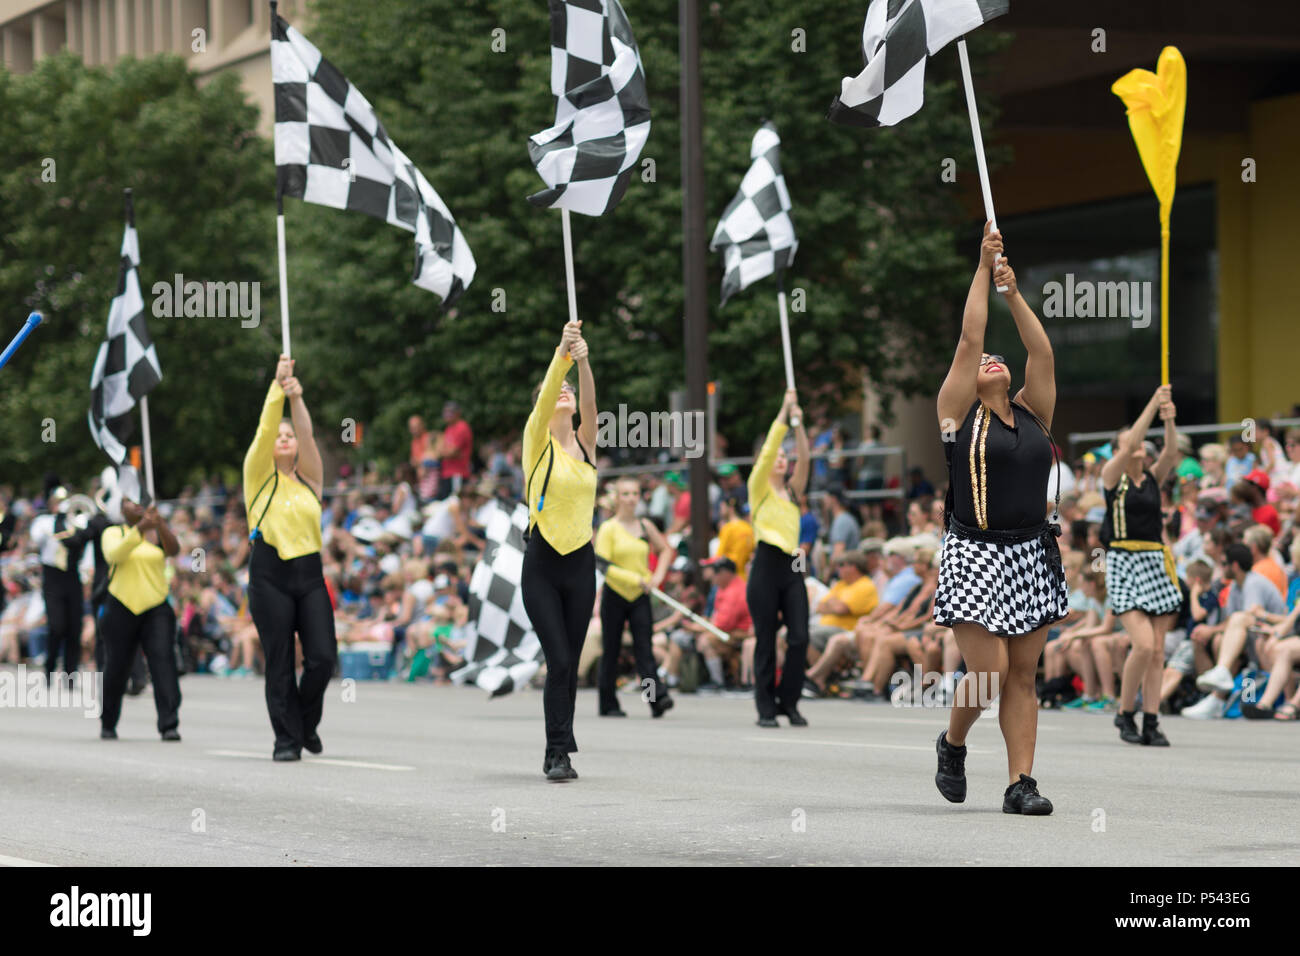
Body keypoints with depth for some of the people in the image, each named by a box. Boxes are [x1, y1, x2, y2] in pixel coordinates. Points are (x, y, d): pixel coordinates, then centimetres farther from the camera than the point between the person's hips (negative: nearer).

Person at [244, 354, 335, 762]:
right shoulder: (259, 475, 7)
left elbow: (306, 433, -2)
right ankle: (287, 737, 6)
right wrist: (277, 386, -13)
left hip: (309, 574, 2)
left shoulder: (310, 477, 13)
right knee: (279, 663, -3)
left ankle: (306, 721, 17)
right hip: (269, 573, -2)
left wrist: (297, 397, -17)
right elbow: (265, 429, -7)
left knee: (323, 658, -7)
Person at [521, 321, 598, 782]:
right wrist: (560, 356, -32)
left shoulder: (585, 442, 8)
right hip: (542, 563, -4)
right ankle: (559, 753, -8)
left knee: (570, 662, 7)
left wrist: (583, 362, -26)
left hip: (580, 562, 4)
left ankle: (558, 752, 16)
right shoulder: (537, 441, -2)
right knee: (558, 660, -12)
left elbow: (589, 403, -10)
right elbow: (545, 398, -18)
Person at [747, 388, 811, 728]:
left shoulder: (793, 491, 17)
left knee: (799, 638, -6)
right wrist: (783, 413, -8)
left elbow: (803, 457, 3)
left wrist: (799, 424, -7)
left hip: (792, 567, 4)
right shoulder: (758, 487, 5)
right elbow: (768, 451, -7)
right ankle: (766, 708, 5)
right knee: (766, 640, -1)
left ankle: (789, 702, 6)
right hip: (766, 564, -4)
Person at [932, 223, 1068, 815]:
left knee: (1023, 676, 2)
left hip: (1031, 556, 4)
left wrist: (1015, 292, 8)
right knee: (988, 672, -10)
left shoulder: (1032, 416, 13)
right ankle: (952, 744, 18)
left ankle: (1021, 783, 1)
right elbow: (968, 340, 0)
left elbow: (1042, 352, 8)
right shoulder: (960, 413, 3)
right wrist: (984, 270, 5)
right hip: (976, 555, -4)